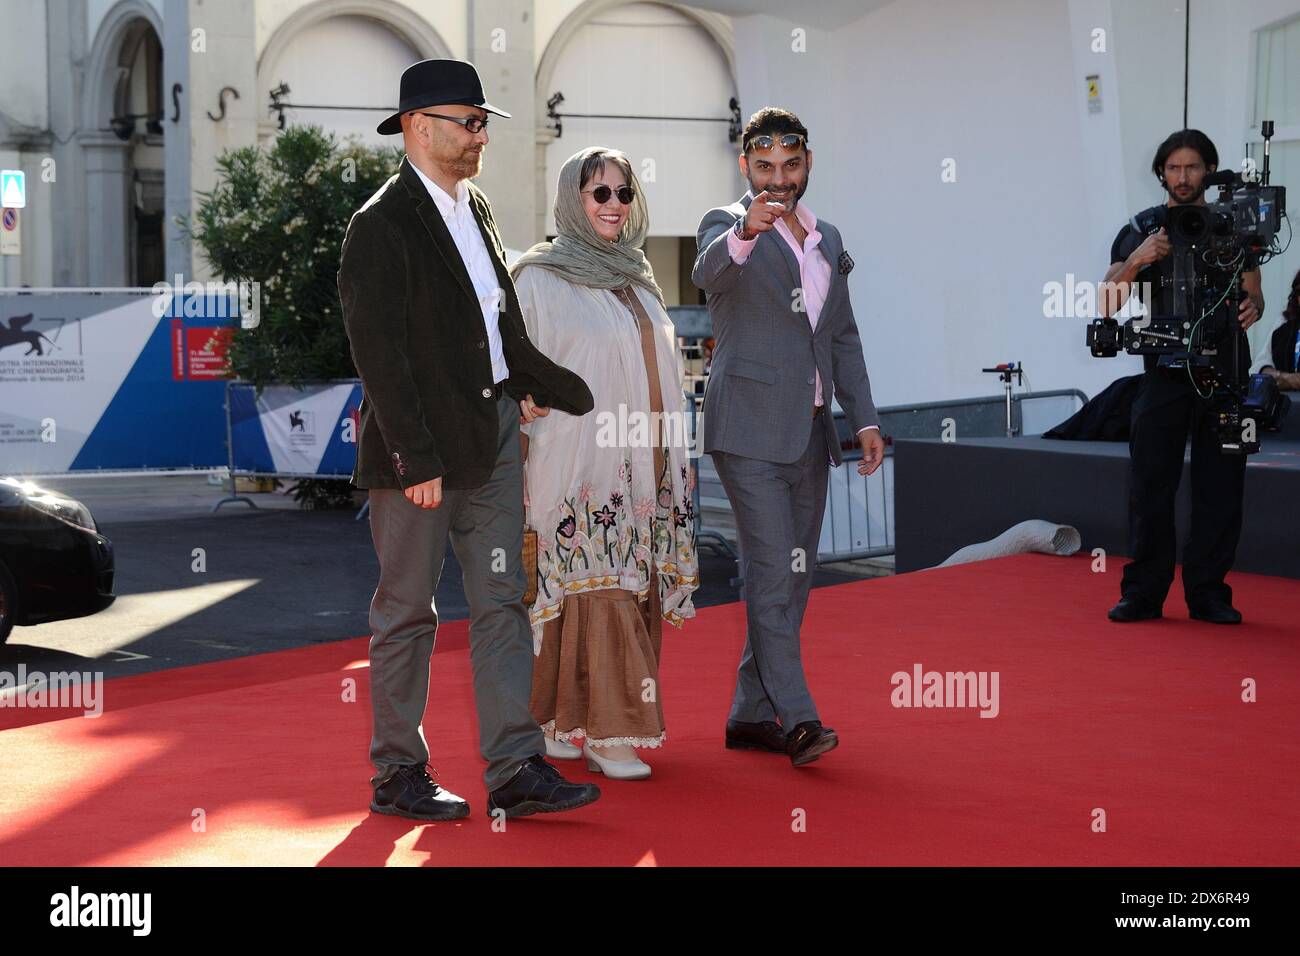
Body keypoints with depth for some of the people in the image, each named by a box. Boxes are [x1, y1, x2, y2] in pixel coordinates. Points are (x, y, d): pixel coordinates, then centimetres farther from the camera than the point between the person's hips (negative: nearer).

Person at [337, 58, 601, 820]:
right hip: (421, 447, -8)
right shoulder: (382, 227, -13)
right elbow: (380, 355, -17)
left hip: (492, 435, 8)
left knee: (502, 602, 5)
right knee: (407, 612, 4)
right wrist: (416, 461, -20)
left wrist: (584, 398, 20)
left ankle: (515, 771, 7)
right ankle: (398, 775, 15)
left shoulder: (476, 208, 12)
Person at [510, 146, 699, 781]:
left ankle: (564, 720, 16)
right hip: (578, 465, -7)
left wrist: (670, 463, 17)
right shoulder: (541, 279, -3)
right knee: (598, 591, -10)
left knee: (635, 592, 6)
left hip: (641, 466, 7)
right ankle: (607, 735, -7)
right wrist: (522, 457, -12)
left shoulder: (635, 278, 17)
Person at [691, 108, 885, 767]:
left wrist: (864, 419, 13)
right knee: (773, 571, -12)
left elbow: (843, 337, 21)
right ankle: (797, 717, -13)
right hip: (750, 429, -7)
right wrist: (747, 230, -49)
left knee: (791, 577, 9)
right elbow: (709, 271, -28)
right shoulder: (726, 224, -4)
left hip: (809, 430, 7)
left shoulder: (827, 240, 16)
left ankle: (751, 714, 17)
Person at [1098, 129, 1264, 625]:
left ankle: (1208, 593, 7)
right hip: (1164, 373, 0)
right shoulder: (1140, 232, 10)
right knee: (1149, 485, -3)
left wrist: (1251, 307, -18)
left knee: (1219, 486, 1)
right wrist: (1137, 260, -16)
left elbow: (1252, 294, 6)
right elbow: (1107, 303, 1)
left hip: (1223, 373, 0)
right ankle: (1143, 593, 3)